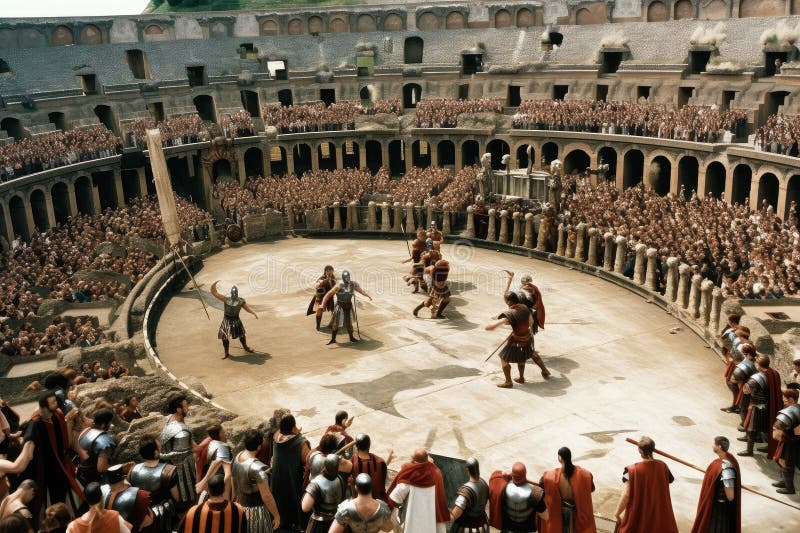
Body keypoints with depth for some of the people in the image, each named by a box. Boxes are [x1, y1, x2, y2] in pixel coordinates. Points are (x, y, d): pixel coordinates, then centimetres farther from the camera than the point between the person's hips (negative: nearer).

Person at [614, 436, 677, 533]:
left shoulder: (632, 470, -23)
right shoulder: (662, 466, -12)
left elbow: (626, 494, -20)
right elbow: (670, 480, 8)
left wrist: (618, 513, -9)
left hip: (638, 515, -3)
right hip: (659, 513, 3)